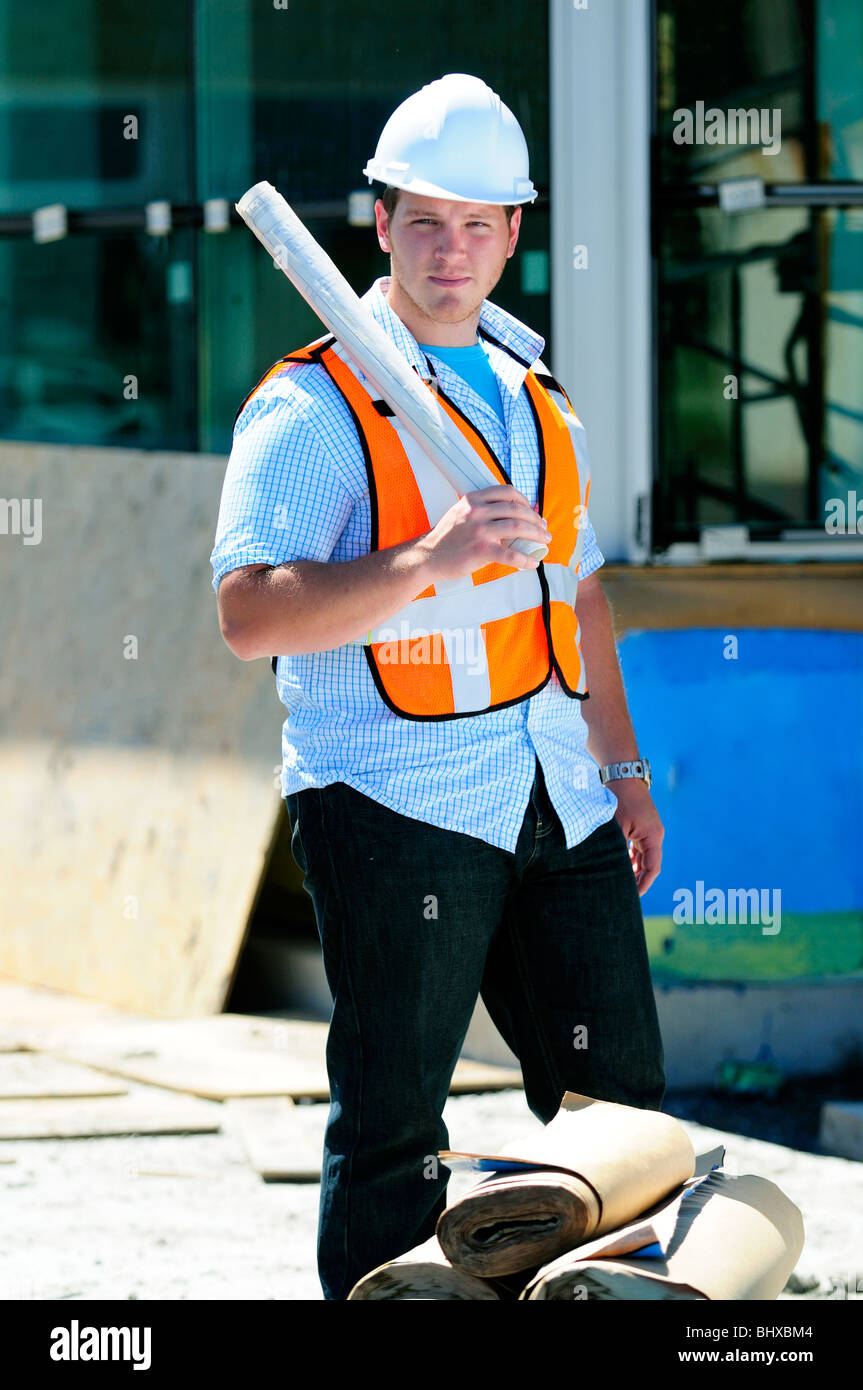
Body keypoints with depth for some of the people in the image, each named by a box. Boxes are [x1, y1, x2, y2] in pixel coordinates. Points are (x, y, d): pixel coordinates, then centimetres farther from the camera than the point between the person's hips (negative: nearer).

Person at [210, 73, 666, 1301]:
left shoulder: (533, 392, 17)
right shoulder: (311, 406, -6)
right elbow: (251, 613, -17)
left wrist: (622, 762, 23)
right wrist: (426, 561, -26)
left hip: (557, 804, 7)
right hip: (396, 802, -7)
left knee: (620, 1098, 6)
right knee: (394, 1125, -4)